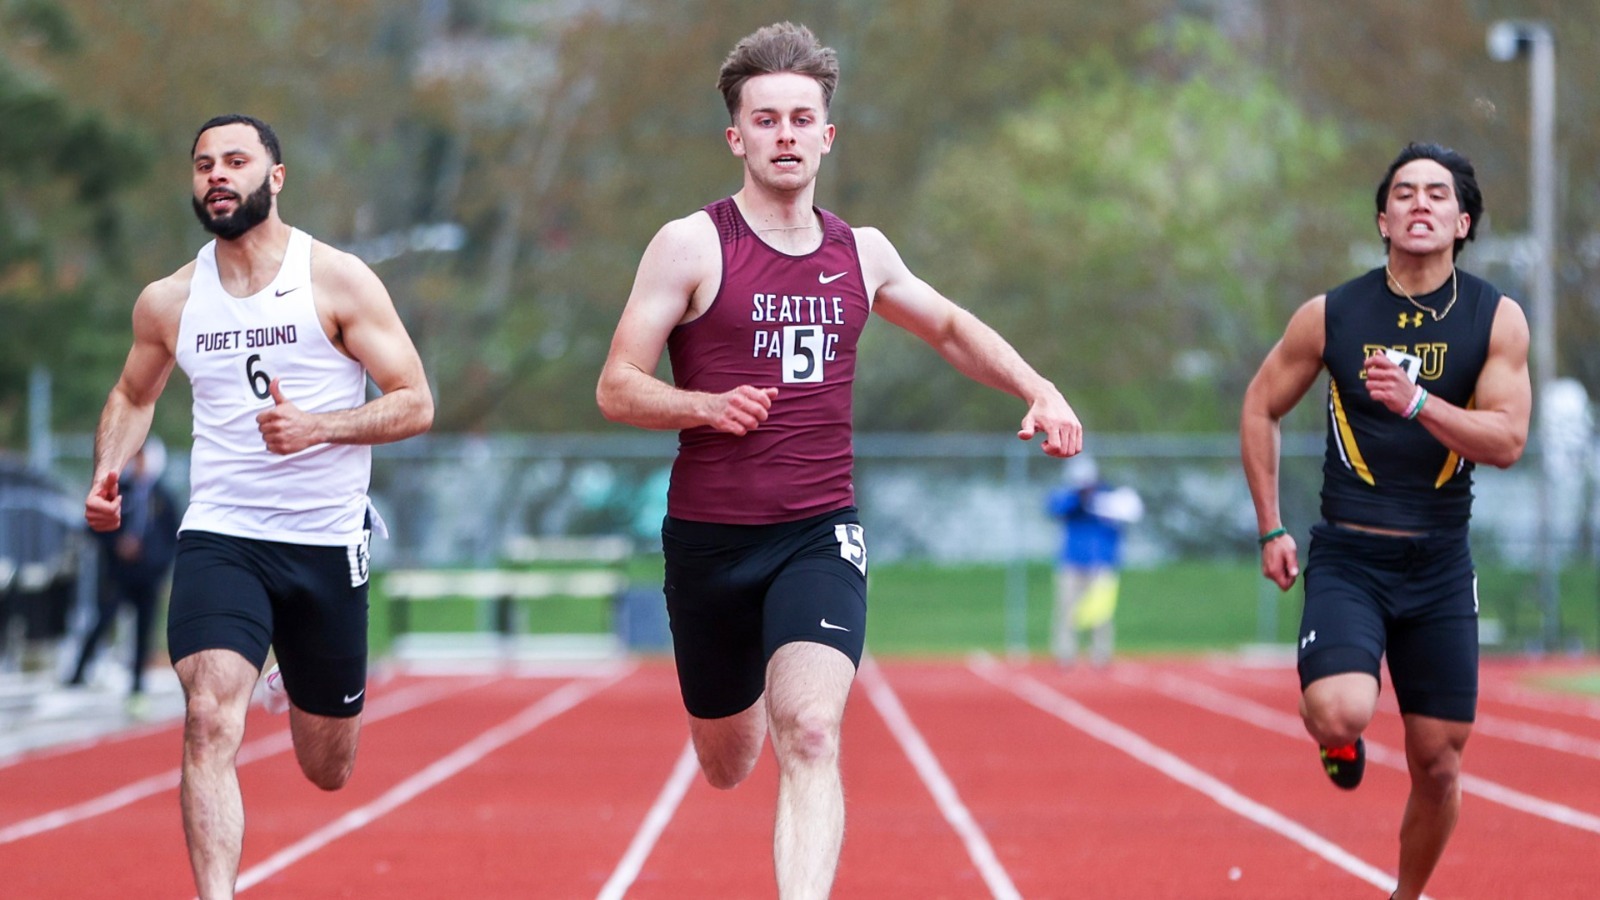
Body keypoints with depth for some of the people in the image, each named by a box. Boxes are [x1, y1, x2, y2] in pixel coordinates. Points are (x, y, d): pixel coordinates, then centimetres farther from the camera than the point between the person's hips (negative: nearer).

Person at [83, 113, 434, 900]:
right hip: (219, 538, 1)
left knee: (327, 772, 14)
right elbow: (133, 397, 23)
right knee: (210, 722, -26)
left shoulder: (337, 281, -5)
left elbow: (415, 404, -6)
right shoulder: (168, 302, 4)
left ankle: (309, 696, 52)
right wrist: (107, 473, 3)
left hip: (326, 546, 0)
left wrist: (318, 428, -23)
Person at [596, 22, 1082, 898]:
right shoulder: (693, 245, -5)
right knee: (727, 764, 15)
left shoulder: (860, 253, 8)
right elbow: (616, 388, -6)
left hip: (820, 532, 1)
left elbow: (951, 328, 27)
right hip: (710, 537, -1)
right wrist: (706, 406, -23)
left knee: (811, 735, -22)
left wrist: (1037, 389, 12)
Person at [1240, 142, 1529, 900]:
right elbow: (1260, 409, 10)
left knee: (1438, 760, 4)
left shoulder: (1496, 319, -2)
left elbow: (1507, 440, -11)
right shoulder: (1331, 316, -3)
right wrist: (1271, 530, 6)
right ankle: (1339, 738, 12)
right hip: (1347, 559, -1)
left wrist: (1416, 402, -26)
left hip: (1440, 564, 2)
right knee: (1341, 715, -25)